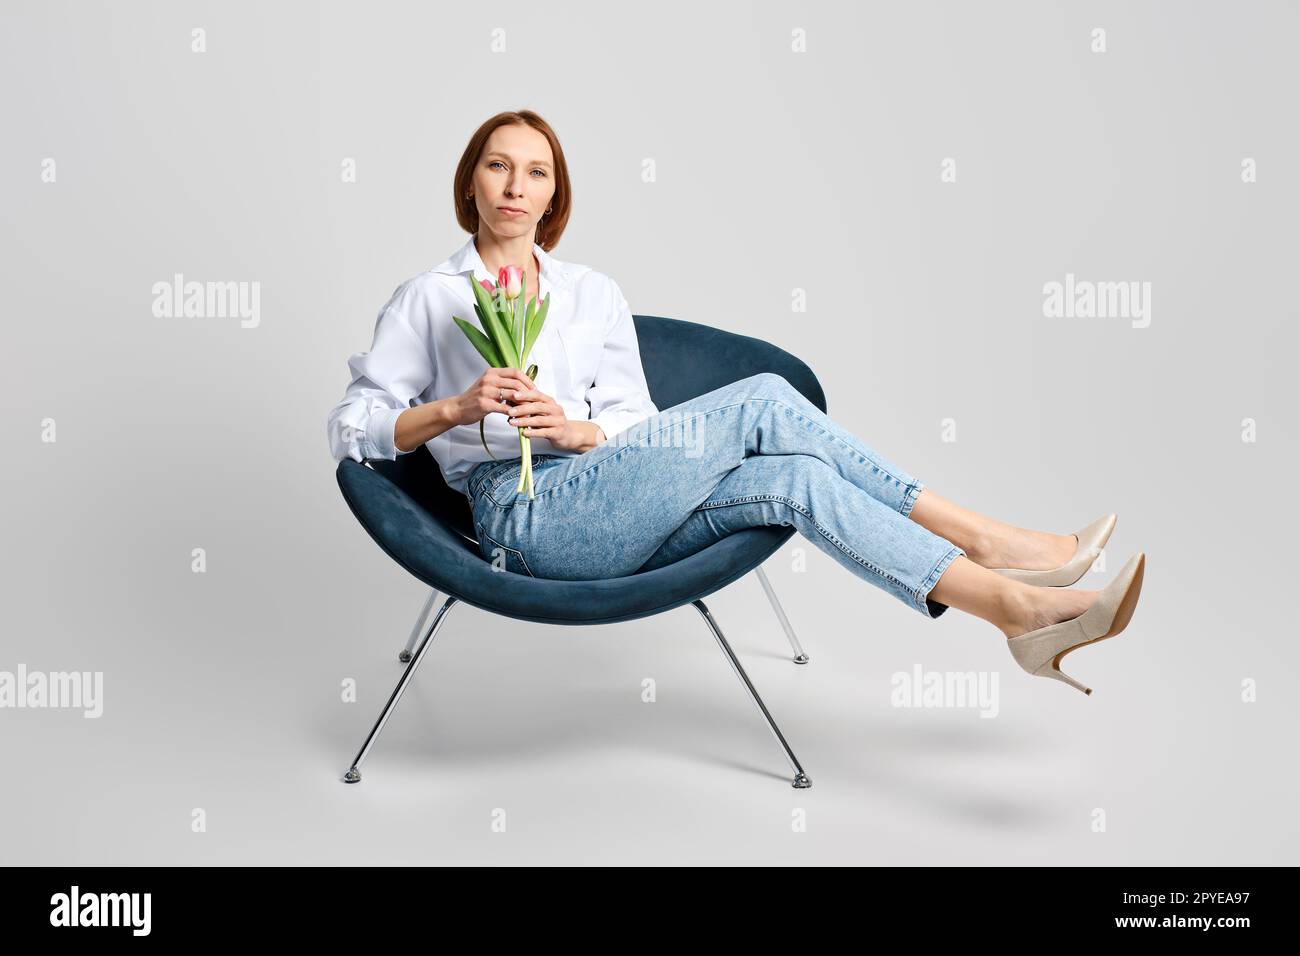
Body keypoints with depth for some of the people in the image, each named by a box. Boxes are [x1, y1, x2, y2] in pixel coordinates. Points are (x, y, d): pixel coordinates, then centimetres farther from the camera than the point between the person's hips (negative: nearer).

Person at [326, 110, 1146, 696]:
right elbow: (351, 429, 3)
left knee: (791, 478, -25)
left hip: (614, 518, 5)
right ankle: (994, 545, -23)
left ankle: (1019, 610, -26)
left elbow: (639, 426, 13)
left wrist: (577, 429, -9)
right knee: (764, 402, -23)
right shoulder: (429, 299, 9)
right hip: (528, 518, -5)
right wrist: (457, 408, -14)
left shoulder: (593, 292, 20)